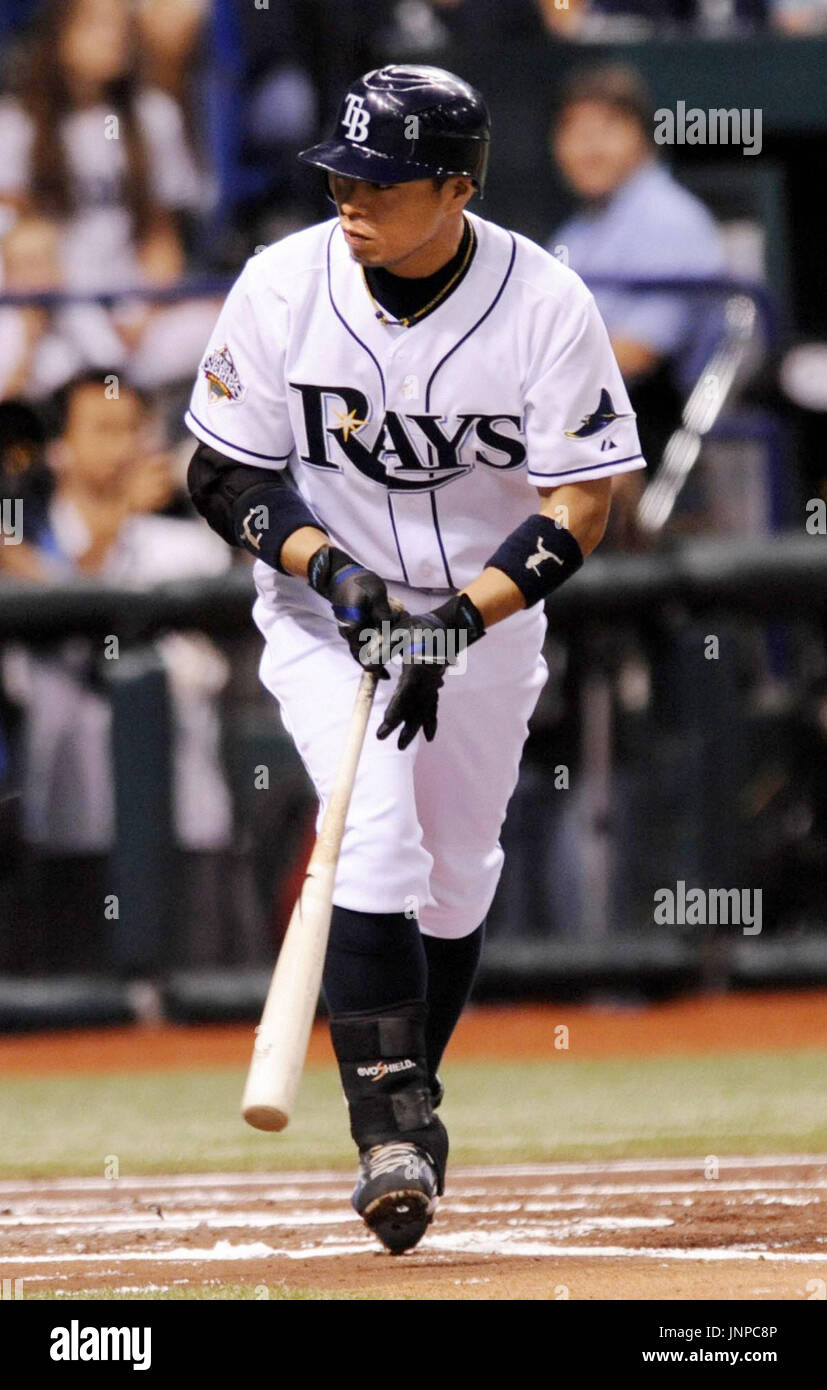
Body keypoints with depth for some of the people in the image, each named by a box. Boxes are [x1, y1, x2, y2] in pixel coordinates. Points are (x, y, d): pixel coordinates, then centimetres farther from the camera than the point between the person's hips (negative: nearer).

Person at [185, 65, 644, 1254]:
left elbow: (580, 506, -18)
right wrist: (330, 572, -24)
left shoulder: (545, 303, -19)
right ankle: (393, 1130, -21)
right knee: (376, 836, -20)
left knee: (458, 873, 10)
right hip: (325, 609, -1)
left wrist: (459, 620, -29)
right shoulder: (285, 287, -17)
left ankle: (410, 1099, 34)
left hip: (489, 610, 1)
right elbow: (223, 475, -8)